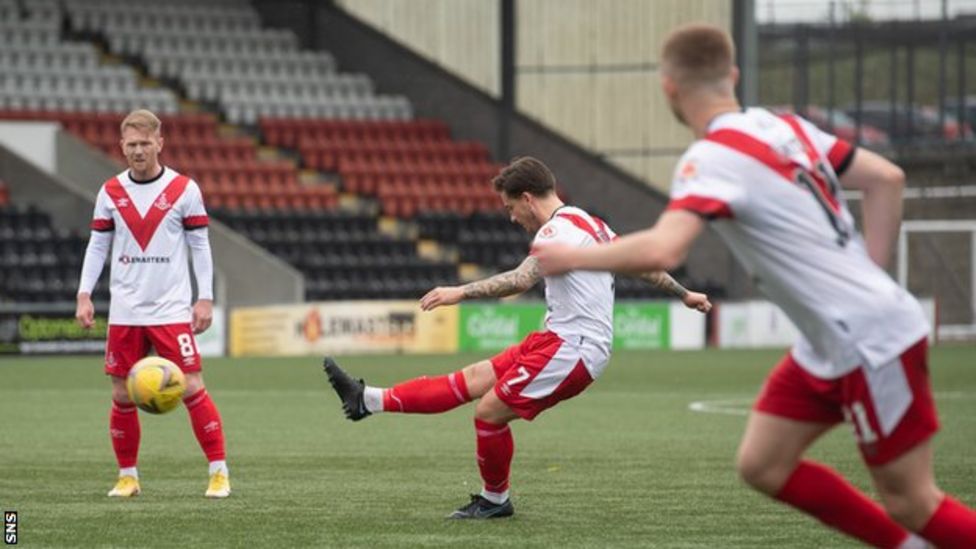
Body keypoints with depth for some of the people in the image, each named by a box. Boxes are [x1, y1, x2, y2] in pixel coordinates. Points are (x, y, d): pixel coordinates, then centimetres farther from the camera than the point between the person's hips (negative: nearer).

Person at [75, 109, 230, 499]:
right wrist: (84, 295, 1)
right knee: (122, 396, 4)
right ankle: (127, 475, 17)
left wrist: (205, 299, -4)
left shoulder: (184, 190, -2)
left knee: (192, 388, -9)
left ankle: (219, 472, -2)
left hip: (172, 309, -3)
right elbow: (97, 246, 10)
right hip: (125, 312, 3)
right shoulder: (110, 193, 6)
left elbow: (200, 246, 1)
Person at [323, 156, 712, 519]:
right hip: (570, 342, 10)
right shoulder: (591, 224, 16)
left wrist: (460, 292, -29)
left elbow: (521, 280, -28)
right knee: (471, 380, 6)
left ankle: (495, 500, 12)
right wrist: (683, 294, 37)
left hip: (570, 349, -10)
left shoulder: (560, 228, -14)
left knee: (490, 411, -7)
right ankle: (369, 401, 4)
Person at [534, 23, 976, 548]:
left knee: (911, 504, -1)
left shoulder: (712, 158, -18)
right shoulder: (785, 128, 6)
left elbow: (661, 251, -32)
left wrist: (574, 257, -16)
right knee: (763, 466, 11)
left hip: (870, 342, -9)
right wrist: (864, 277, 12)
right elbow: (887, 178, 11)